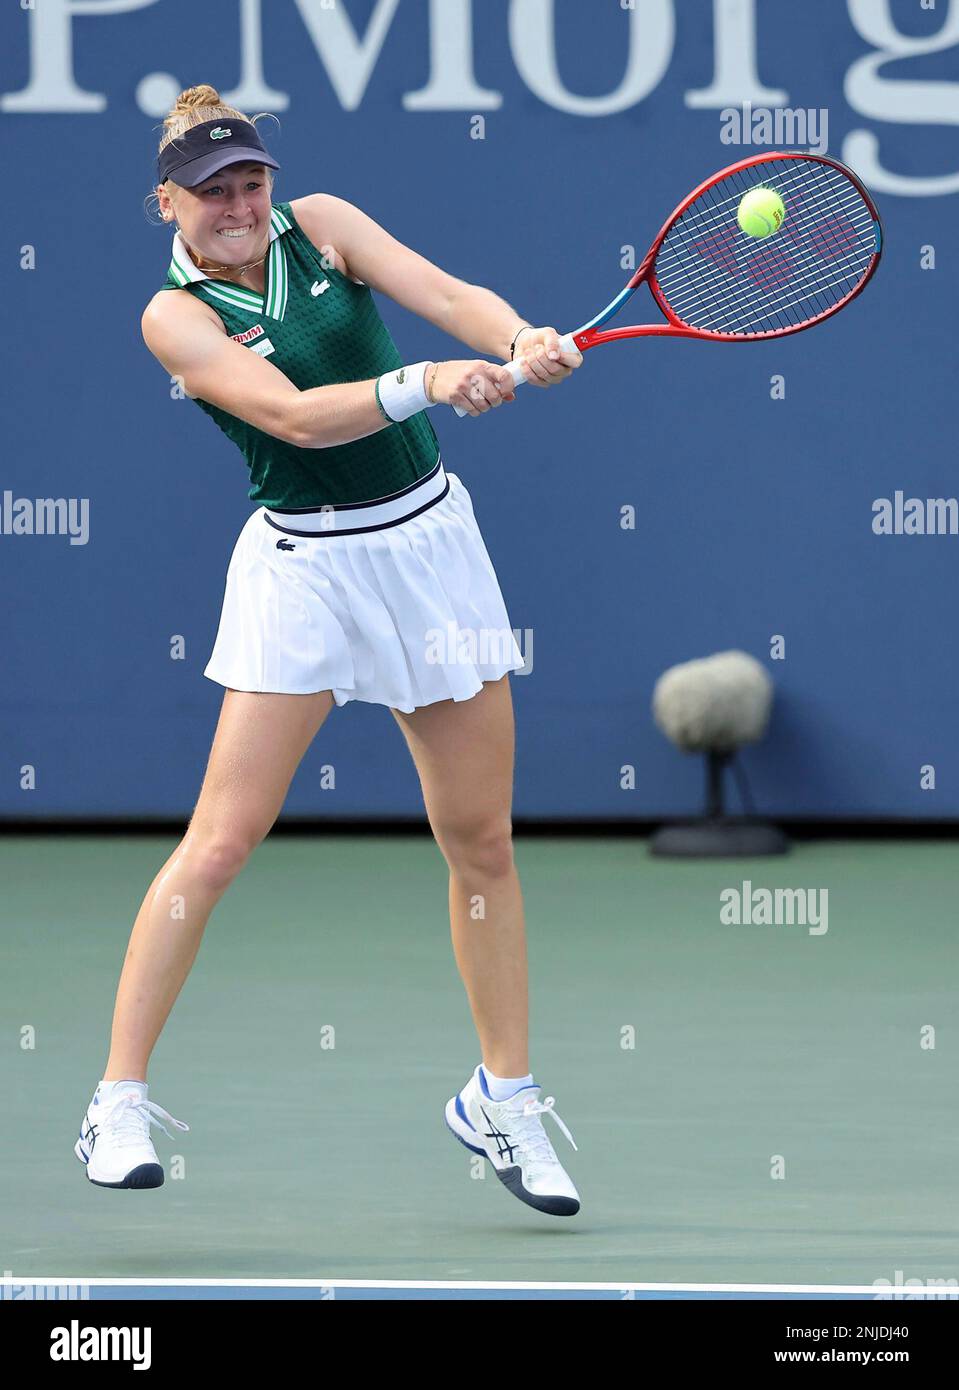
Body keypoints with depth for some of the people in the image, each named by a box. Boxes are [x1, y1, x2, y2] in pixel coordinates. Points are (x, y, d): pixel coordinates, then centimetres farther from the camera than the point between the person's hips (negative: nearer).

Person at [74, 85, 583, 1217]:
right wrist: (423, 383, -37)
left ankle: (503, 1100, 20)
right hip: (303, 565, -4)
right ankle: (120, 1103, -3)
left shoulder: (322, 226, 2)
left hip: (429, 539, 4)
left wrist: (522, 341, -31)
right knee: (221, 841, -9)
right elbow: (297, 416, -23)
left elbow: (448, 295, -10)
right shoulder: (176, 317, -10)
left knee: (481, 840, 7)